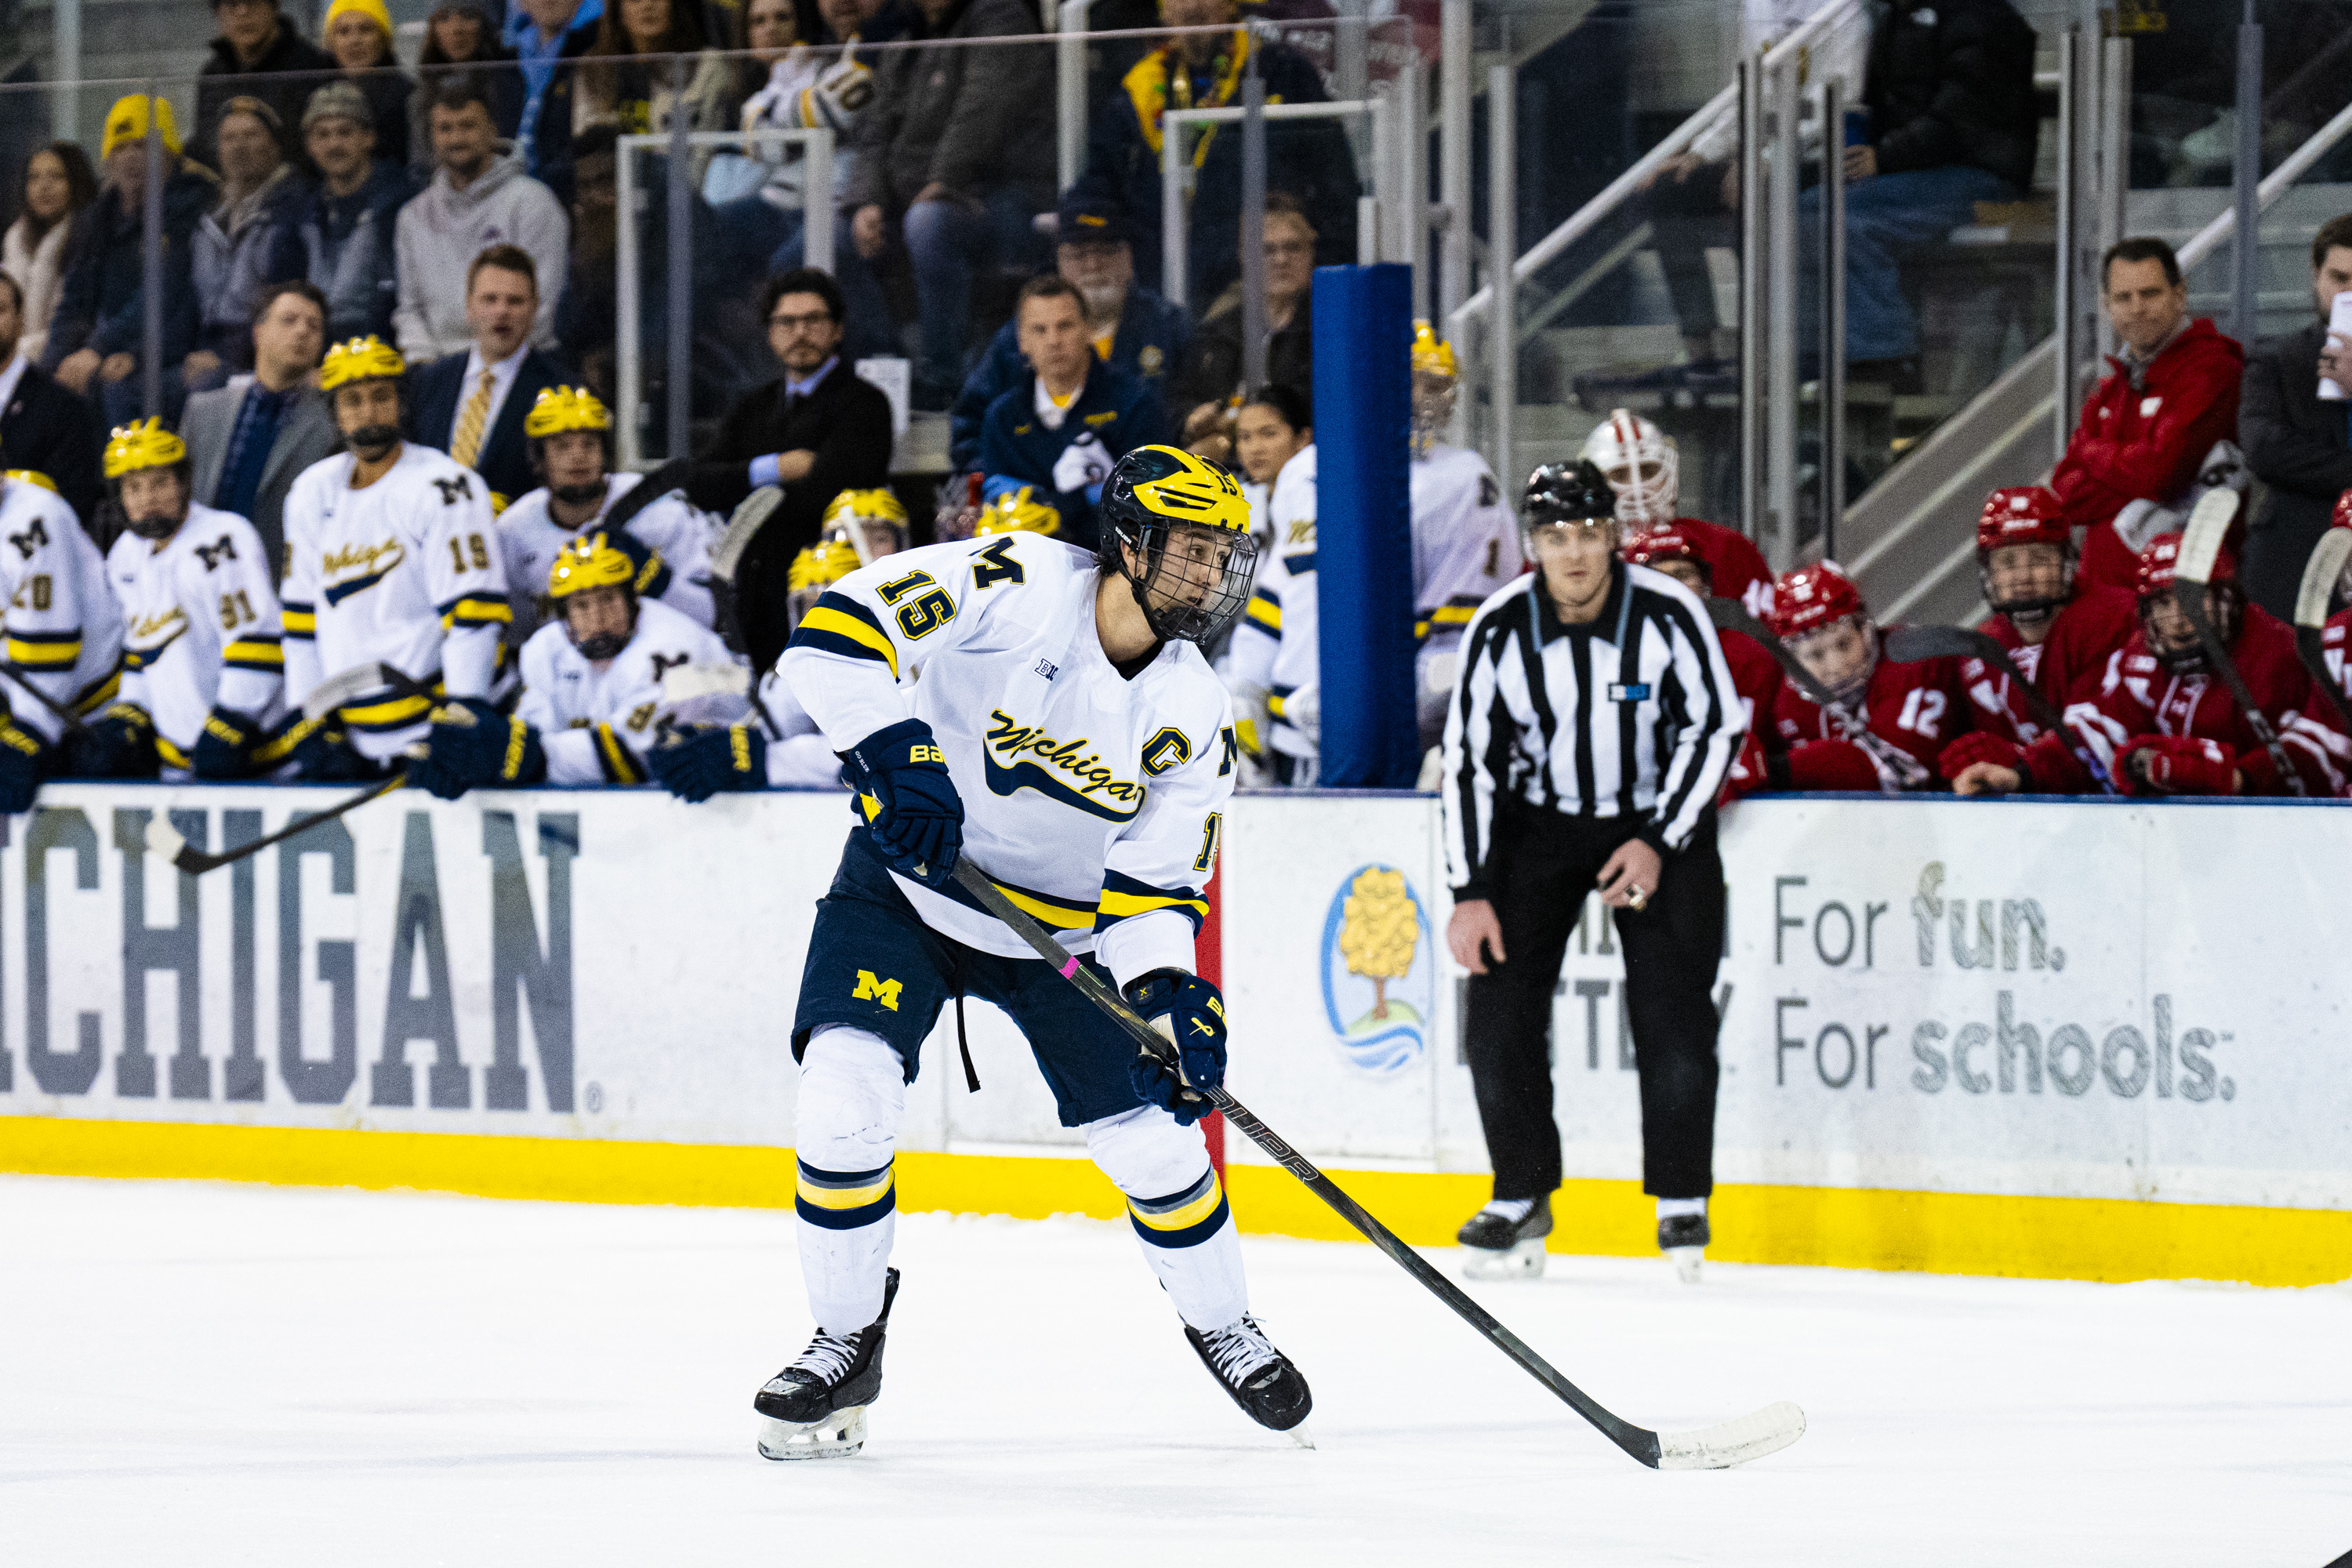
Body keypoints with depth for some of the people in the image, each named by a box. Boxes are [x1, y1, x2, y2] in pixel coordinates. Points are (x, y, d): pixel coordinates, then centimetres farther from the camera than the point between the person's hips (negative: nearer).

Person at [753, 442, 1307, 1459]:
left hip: (1062, 919, 3)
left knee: (1151, 1134, 1)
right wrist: (894, 754, -39)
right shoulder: (1016, 587, -23)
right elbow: (835, 634, -28)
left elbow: (1156, 881, -7)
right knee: (845, 1092, -21)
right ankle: (847, 1344, -3)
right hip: (909, 886, -3)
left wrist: (1169, 992, -25)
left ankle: (1221, 1322, 30)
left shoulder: (1190, 715, -10)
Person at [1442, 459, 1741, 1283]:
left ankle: (1683, 1205, 5)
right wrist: (1471, 892, -13)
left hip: (1659, 818, -2)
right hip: (1538, 821, 2)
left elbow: (1714, 729, -11)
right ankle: (1521, 1202, 8)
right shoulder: (1500, 629, -15)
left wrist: (1658, 843, -19)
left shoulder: (1670, 615, -20)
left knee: (1673, 1017, -11)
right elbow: (1469, 758, -9)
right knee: (1498, 1013, -7)